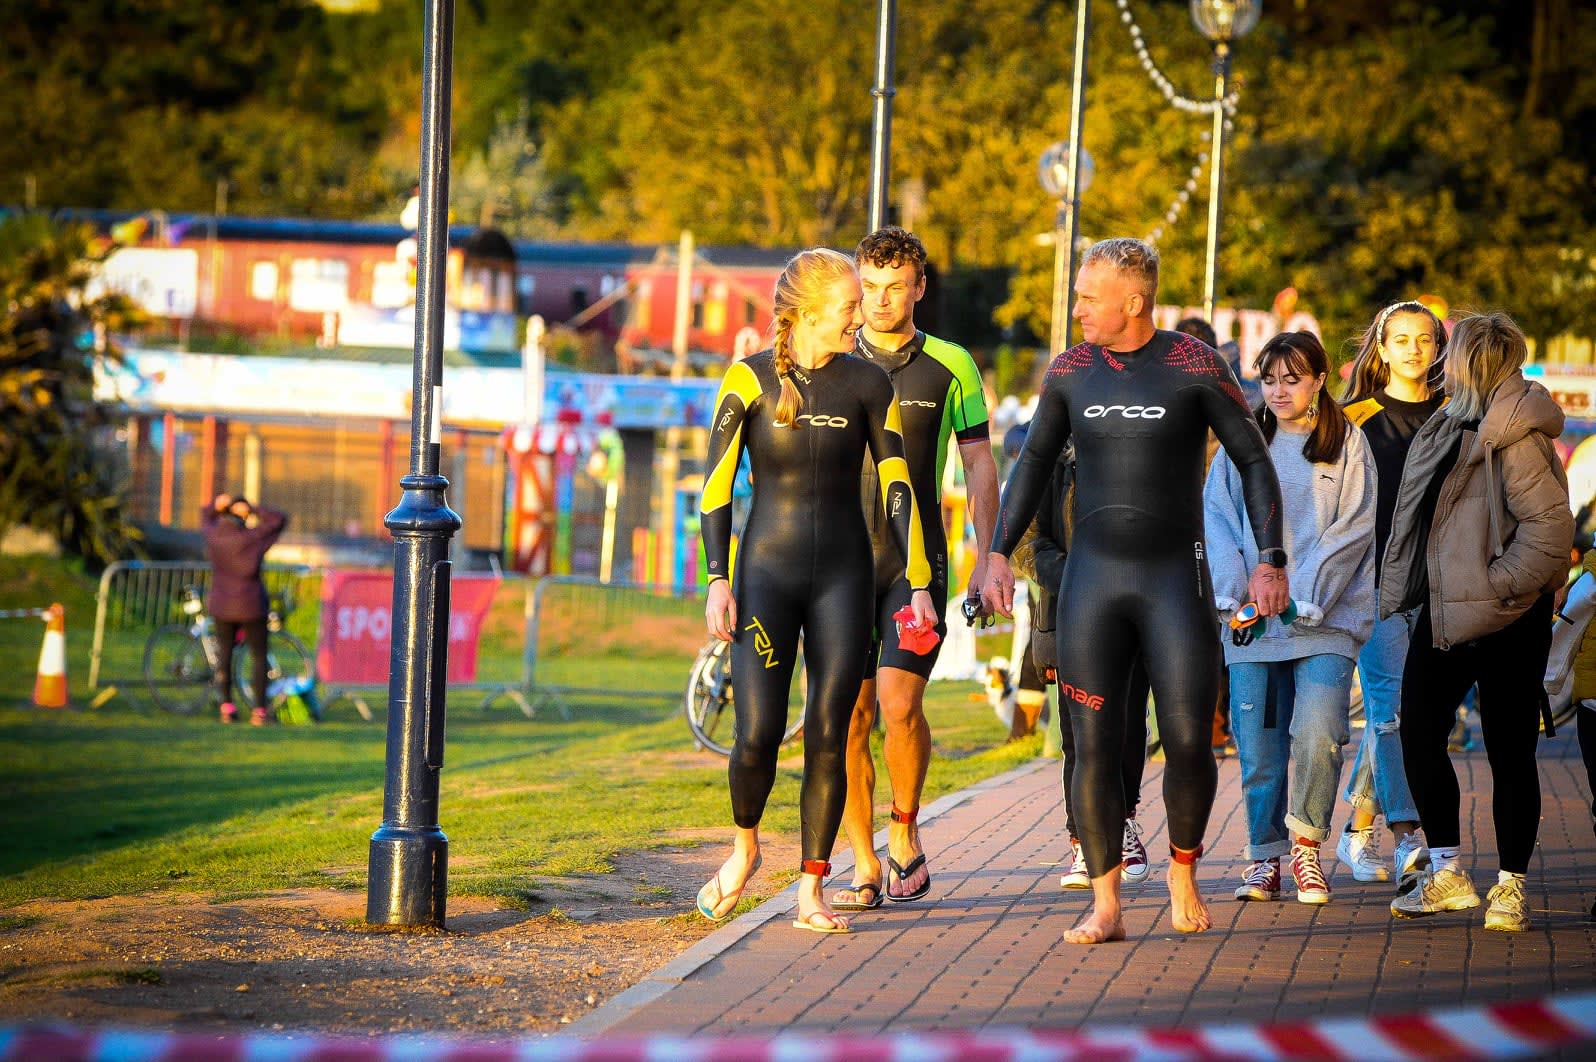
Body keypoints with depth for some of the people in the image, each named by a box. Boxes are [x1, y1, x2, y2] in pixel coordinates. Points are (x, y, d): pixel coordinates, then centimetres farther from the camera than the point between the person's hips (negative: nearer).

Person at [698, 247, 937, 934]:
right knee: (758, 735, -10)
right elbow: (716, 486, -2)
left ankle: (811, 891, 6)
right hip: (767, 570, -2)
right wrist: (718, 582, -8)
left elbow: (896, 489, 6)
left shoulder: (867, 383, 4)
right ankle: (745, 850, 18)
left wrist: (918, 585, 1)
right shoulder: (750, 380, -2)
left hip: (843, 575, 2)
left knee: (828, 737, -3)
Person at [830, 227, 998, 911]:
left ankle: (905, 834, 6)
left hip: (916, 563, -2)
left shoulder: (950, 366, 5)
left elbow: (979, 465, 10)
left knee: (898, 702, -16)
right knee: (849, 716, -2)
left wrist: (987, 558, 4)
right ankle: (865, 868, 5)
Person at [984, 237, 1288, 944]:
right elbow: (1034, 461, 17)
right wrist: (998, 552, 10)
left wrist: (1270, 561, -5)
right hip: (1092, 576, 3)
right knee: (1094, 748, -4)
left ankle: (1183, 872, 18)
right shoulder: (1071, 370, 6)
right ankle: (1105, 907, 1)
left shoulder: (1194, 367, -4)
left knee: (1188, 742, -7)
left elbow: (1254, 460, 1)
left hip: (1176, 577, -3)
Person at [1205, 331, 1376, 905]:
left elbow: (1353, 531, -1)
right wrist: (1237, 598, -8)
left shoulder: (1347, 444, 6)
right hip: (1251, 622, 2)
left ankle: (1306, 841, 1)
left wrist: (1304, 600, -11)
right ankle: (1265, 857, 14)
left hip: (1326, 621, -2)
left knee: (1317, 734, -18)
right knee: (1258, 746, 0)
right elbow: (1218, 521, 6)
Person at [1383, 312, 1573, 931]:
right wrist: (1407, 591, 16)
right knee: (1418, 734, 6)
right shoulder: (1454, 427, 12)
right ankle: (1447, 874, 15)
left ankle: (1510, 886, 9)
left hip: (1504, 622, -9)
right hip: (1446, 612, 9)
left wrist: (1501, 585, -19)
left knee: (1509, 751, 1)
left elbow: (1551, 527, -23)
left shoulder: (1515, 438, -16)